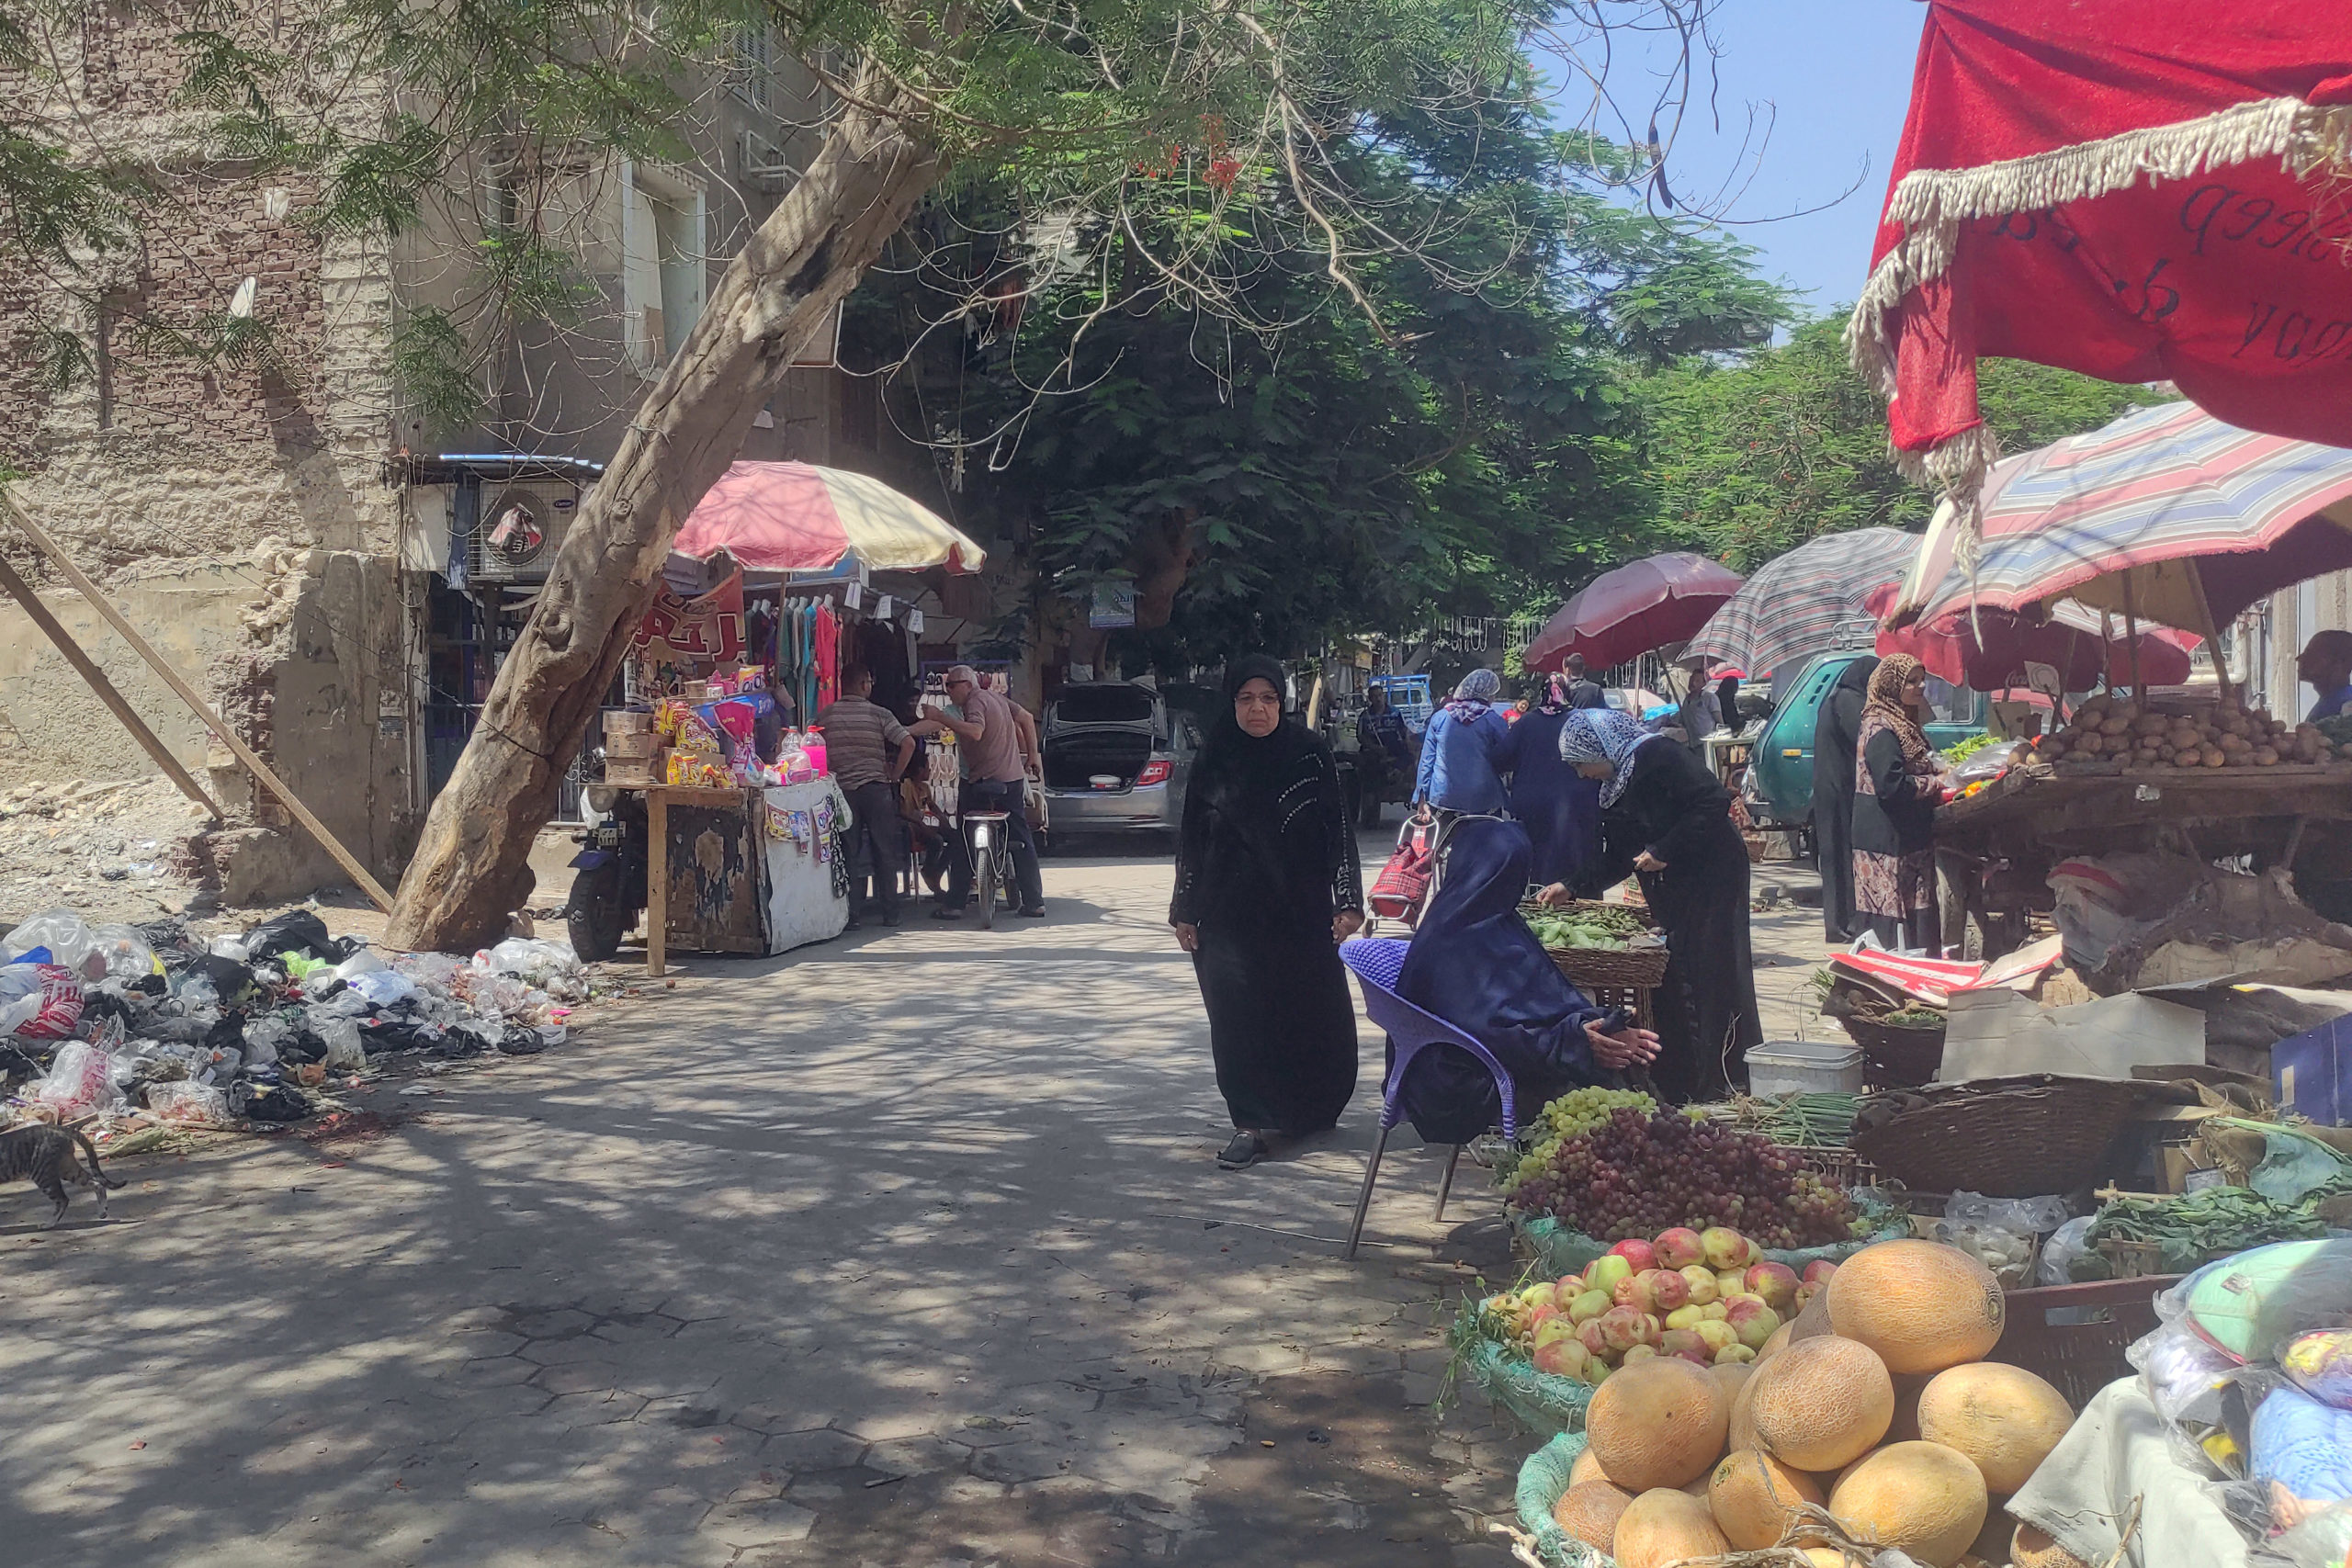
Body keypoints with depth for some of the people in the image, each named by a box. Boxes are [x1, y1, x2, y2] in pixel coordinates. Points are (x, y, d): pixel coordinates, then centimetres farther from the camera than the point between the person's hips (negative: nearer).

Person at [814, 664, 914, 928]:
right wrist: (894, 776, -2)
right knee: (885, 854, 8)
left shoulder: (825, 716, 3)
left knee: (847, 854, 6)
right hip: (876, 788, -1)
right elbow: (908, 743, -12)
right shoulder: (879, 714, -3)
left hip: (841, 790, 2)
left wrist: (827, 778, 14)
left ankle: (850, 915, 3)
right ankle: (889, 913, 10)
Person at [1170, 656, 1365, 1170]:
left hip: (1300, 911, -1)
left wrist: (1348, 900, -6)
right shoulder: (1213, 761, 3)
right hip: (1231, 916, 1)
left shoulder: (1310, 753, -1)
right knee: (1238, 1018, -3)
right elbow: (1190, 839, 8)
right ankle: (1251, 1124, 3)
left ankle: (1312, 1110, 27)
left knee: (1312, 1012, 6)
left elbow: (1338, 828, 0)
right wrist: (1184, 910, 6)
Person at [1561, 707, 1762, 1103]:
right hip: (1670, 893, 9)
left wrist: (1664, 851, -21)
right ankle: (1680, 1088, 13)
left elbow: (1715, 801, -23)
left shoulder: (1657, 756, -15)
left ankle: (1728, 1086, 1)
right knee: (1672, 980, 7)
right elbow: (1616, 857, 18)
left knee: (1711, 977, -6)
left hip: (1712, 881, -9)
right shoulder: (1614, 788, 14)